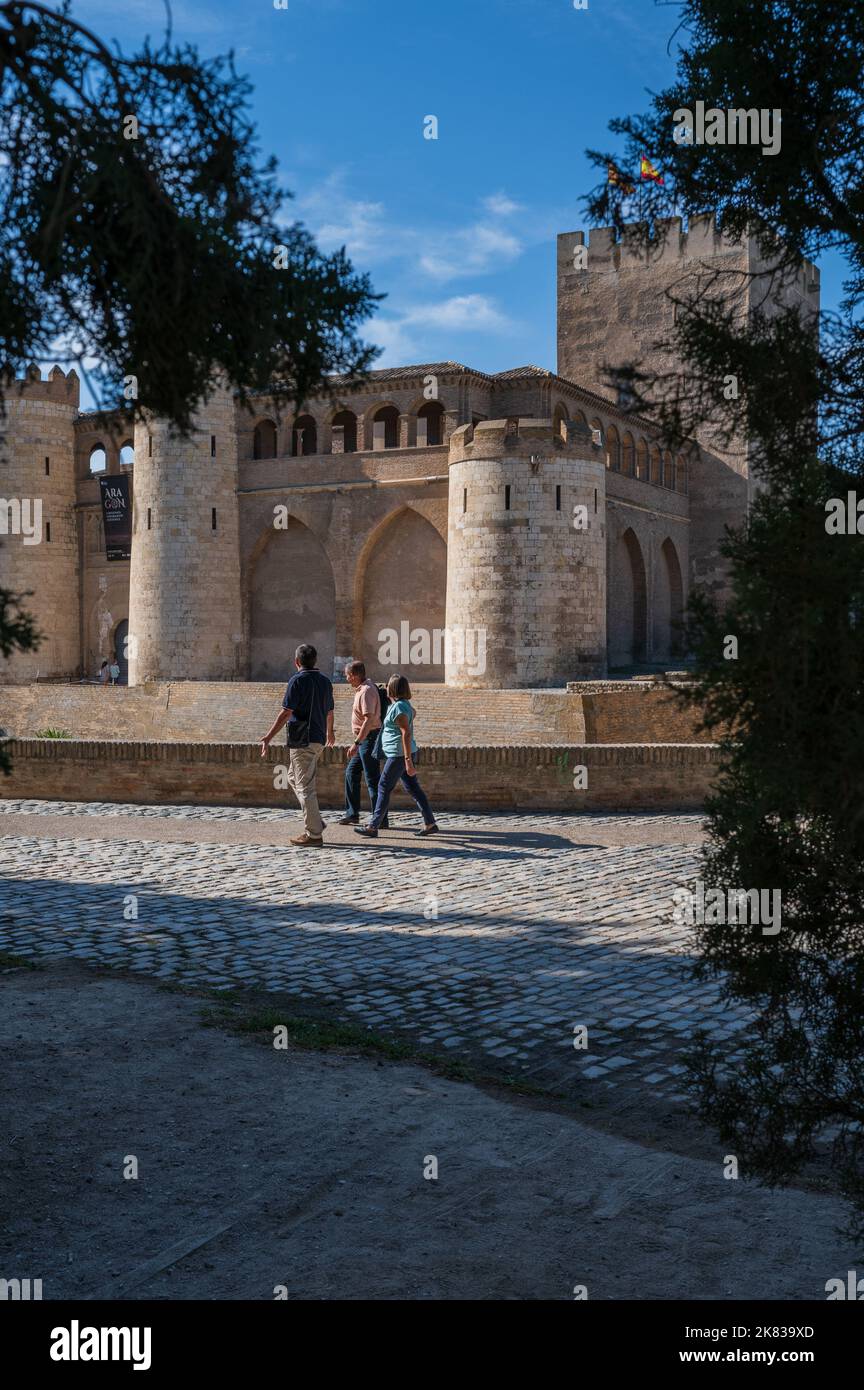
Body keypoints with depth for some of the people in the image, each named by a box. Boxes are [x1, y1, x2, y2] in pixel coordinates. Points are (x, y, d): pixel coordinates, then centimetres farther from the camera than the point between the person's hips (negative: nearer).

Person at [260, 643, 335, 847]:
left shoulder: (297, 681, -11)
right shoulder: (325, 681, 12)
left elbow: (285, 713, -16)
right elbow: (329, 712, 21)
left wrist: (268, 737, -13)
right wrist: (330, 733, 39)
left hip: (302, 740, -8)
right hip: (319, 739, 8)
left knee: (305, 786, -4)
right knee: (293, 778, 21)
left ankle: (314, 834, -3)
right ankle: (315, 822, 17)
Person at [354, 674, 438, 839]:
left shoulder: (398, 707, -17)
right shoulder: (404, 705, 13)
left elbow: (406, 733, -24)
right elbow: (412, 713, 36)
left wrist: (408, 761, -27)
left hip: (399, 754, -10)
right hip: (403, 754, 10)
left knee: (384, 787, -4)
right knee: (413, 788, 10)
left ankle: (373, 827, -1)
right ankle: (430, 824, 11)